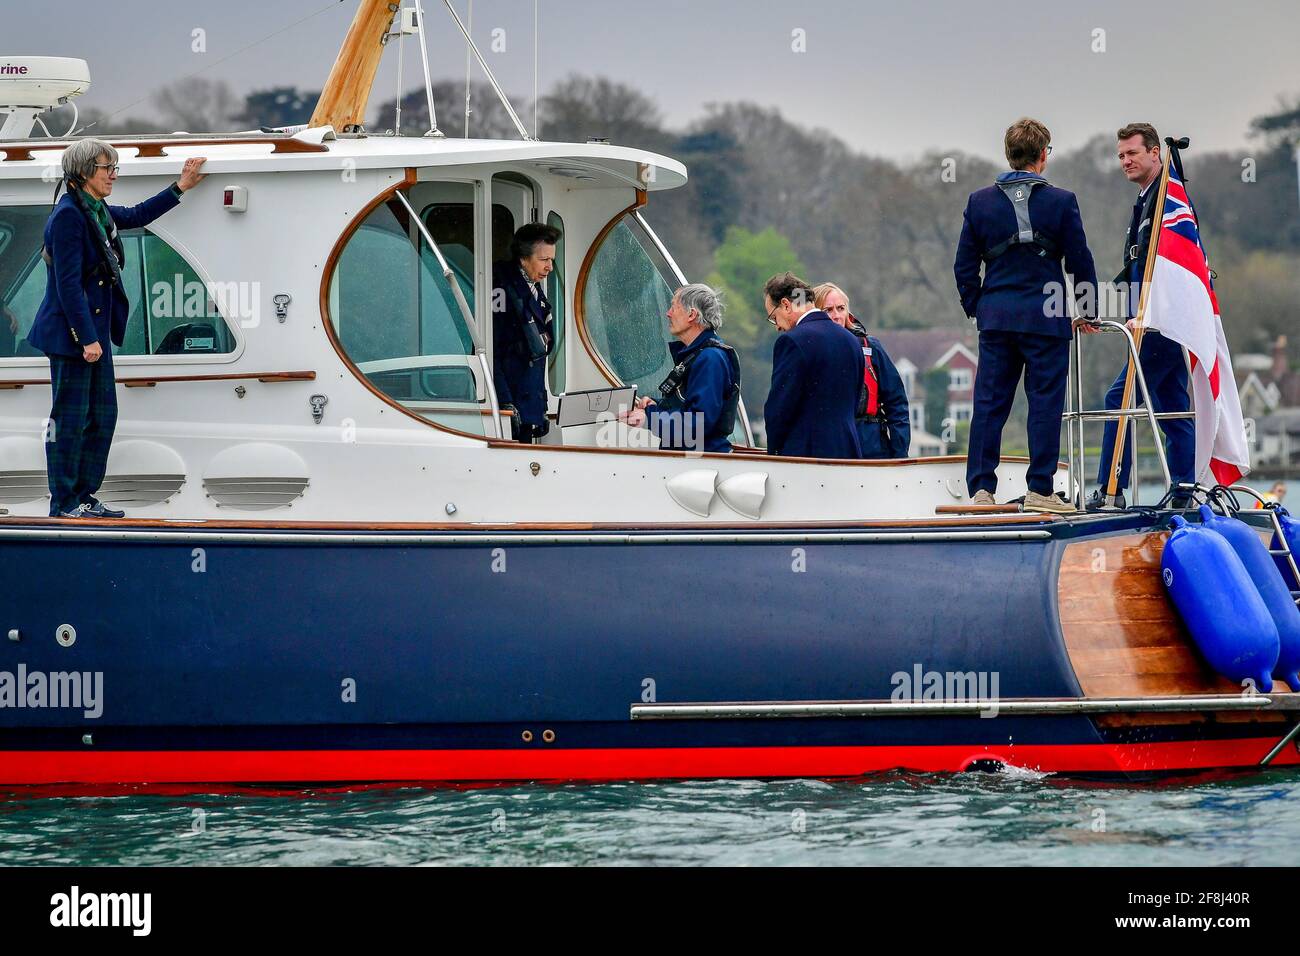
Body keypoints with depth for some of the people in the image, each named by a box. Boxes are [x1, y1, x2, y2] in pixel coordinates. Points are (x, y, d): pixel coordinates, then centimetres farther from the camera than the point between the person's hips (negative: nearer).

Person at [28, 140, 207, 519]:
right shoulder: (68, 216, -17)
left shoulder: (97, 212, 11)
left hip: (95, 331, 10)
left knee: (102, 416, 12)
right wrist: (87, 338, -21)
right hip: (70, 334, -10)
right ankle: (63, 503, 3)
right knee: (70, 417, -3)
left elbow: (136, 216, 31)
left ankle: (84, 498, 19)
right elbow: (68, 284, -20)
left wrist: (180, 187, 29)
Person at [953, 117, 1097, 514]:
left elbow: (964, 266, 7)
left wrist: (976, 308, 18)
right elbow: (1080, 261, 0)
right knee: (1045, 403, 1)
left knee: (989, 403, 5)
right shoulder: (1061, 202, -4)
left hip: (995, 317, 3)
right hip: (1046, 317, -3)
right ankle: (1040, 488, 0)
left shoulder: (979, 202, 4)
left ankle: (981, 487, 3)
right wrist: (1089, 308, 13)